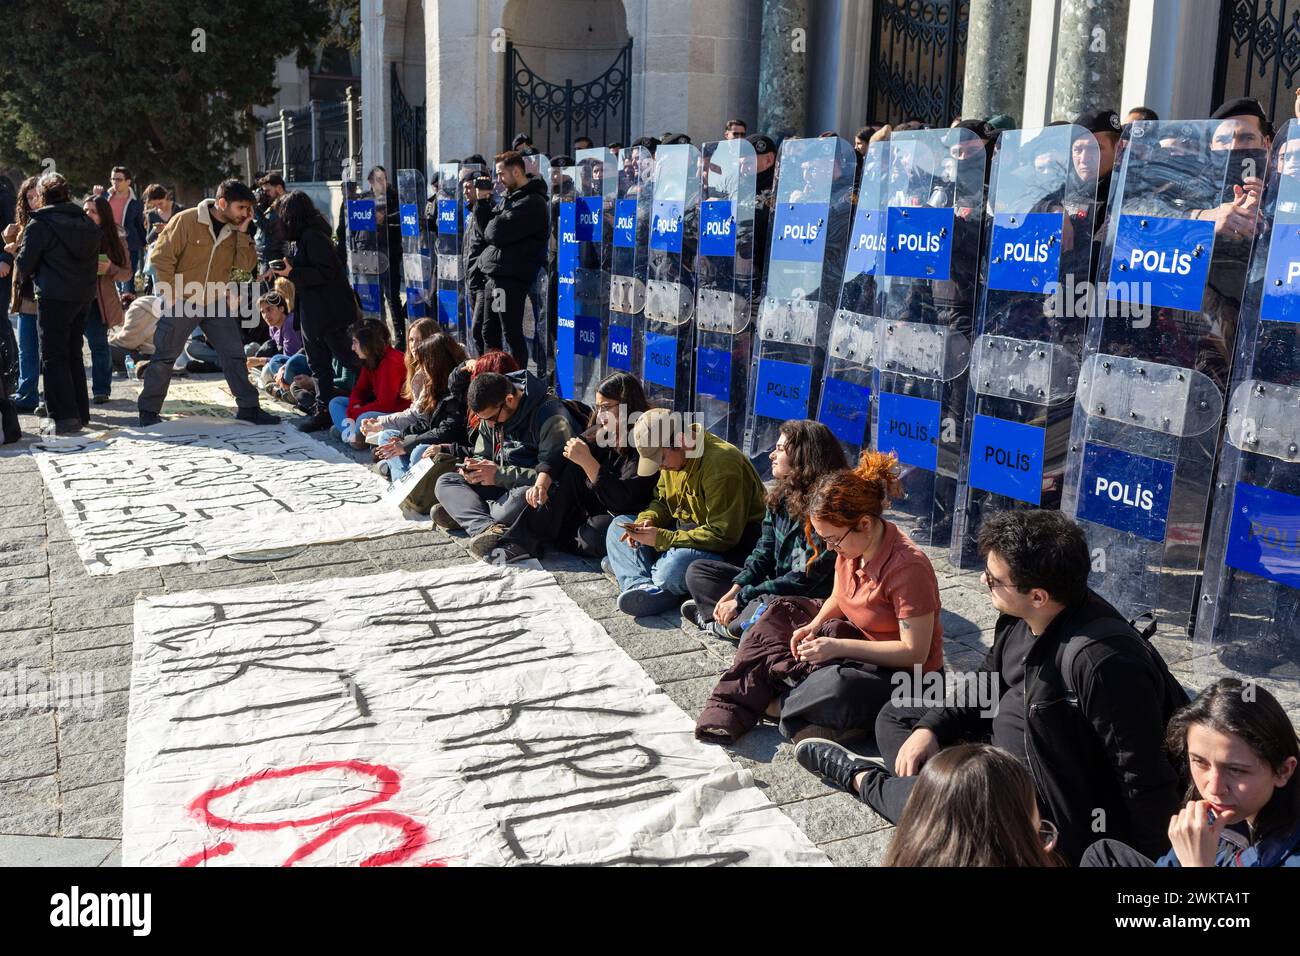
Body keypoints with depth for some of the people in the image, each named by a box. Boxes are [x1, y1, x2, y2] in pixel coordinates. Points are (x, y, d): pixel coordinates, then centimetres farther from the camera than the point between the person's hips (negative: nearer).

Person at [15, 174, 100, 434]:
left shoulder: (39, 224, -10)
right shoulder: (88, 223, 9)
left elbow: (24, 265, -7)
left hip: (54, 298, -6)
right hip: (83, 295, 6)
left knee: (53, 356, -1)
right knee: (73, 354, 17)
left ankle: (64, 418, -7)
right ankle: (80, 414, 21)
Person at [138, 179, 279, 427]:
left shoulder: (236, 230, 2)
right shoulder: (186, 221, -14)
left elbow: (246, 266, -5)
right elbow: (161, 257, -12)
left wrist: (242, 233, -13)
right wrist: (171, 296, -12)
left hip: (217, 303, 5)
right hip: (182, 303, -4)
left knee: (234, 354, 3)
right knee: (165, 357, 3)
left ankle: (248, 407, 11)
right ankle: (149, 410, 14)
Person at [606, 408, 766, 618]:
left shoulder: (721, 464, -26)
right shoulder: (672, 457, 3)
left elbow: (723, 535, -28)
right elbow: (662, 501, 17)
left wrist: (662, 538, -26)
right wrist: (647, 520, -8)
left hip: (732, 543, -10)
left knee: (671, 572, -38)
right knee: (619, 527, -2)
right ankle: (641, 586, -26)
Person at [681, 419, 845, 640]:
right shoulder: (781, 495, 5)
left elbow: (805, 578, -23)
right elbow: (764, 551, 7)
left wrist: (741, 599, -21)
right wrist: (735, 589, -11)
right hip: (773, 583, 9)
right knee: (697, 570, 7)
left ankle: (720, 622, -6)